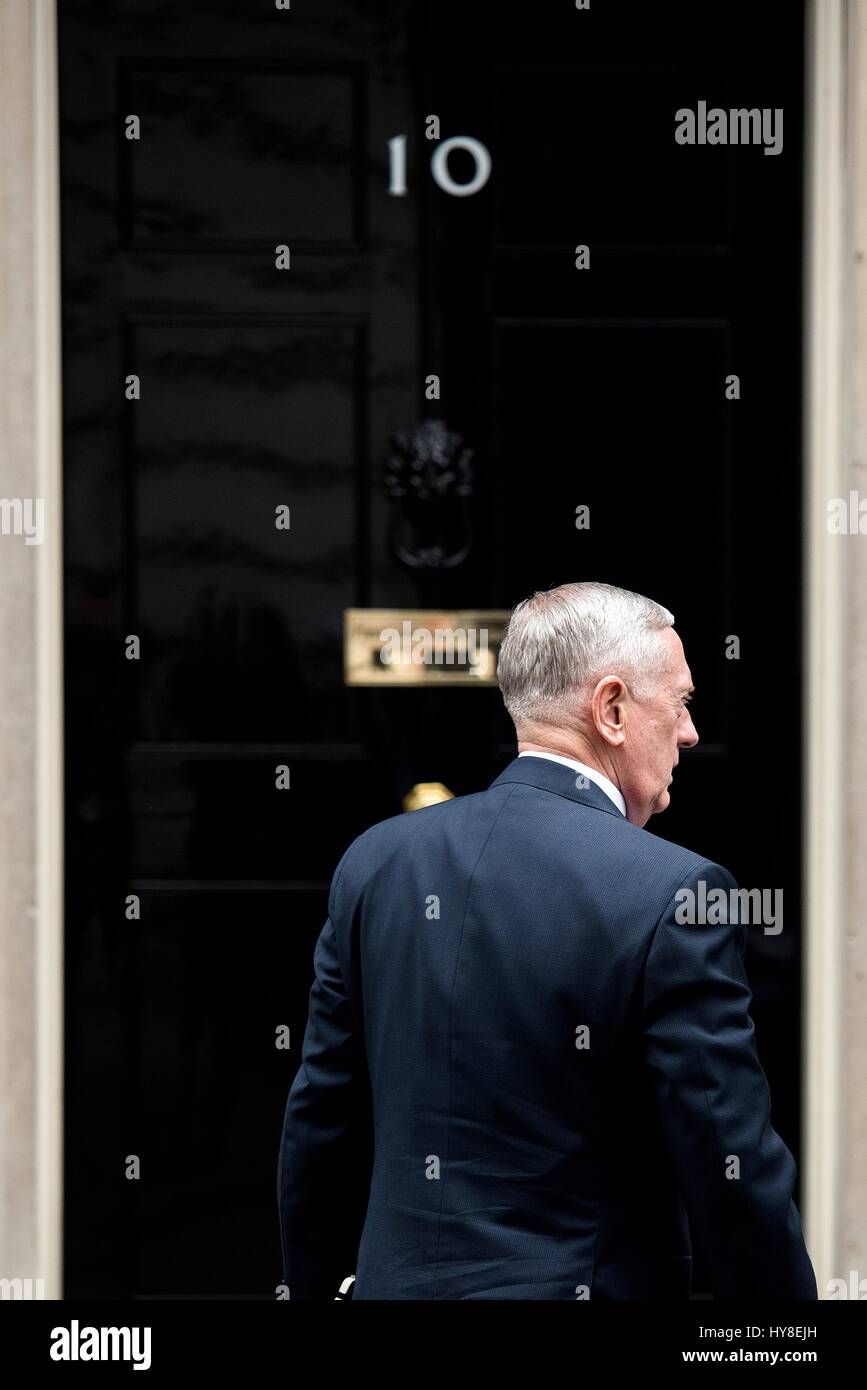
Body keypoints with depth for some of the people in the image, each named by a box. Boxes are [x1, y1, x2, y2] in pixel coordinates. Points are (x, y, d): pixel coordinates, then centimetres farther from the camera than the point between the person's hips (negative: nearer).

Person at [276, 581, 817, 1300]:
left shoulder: (376, 859, 2)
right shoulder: (676, 896, -15)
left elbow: (319, 1125, 8)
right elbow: (737, 1180, -15)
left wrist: (313, 1286, 19)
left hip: (397, 1279, 5)